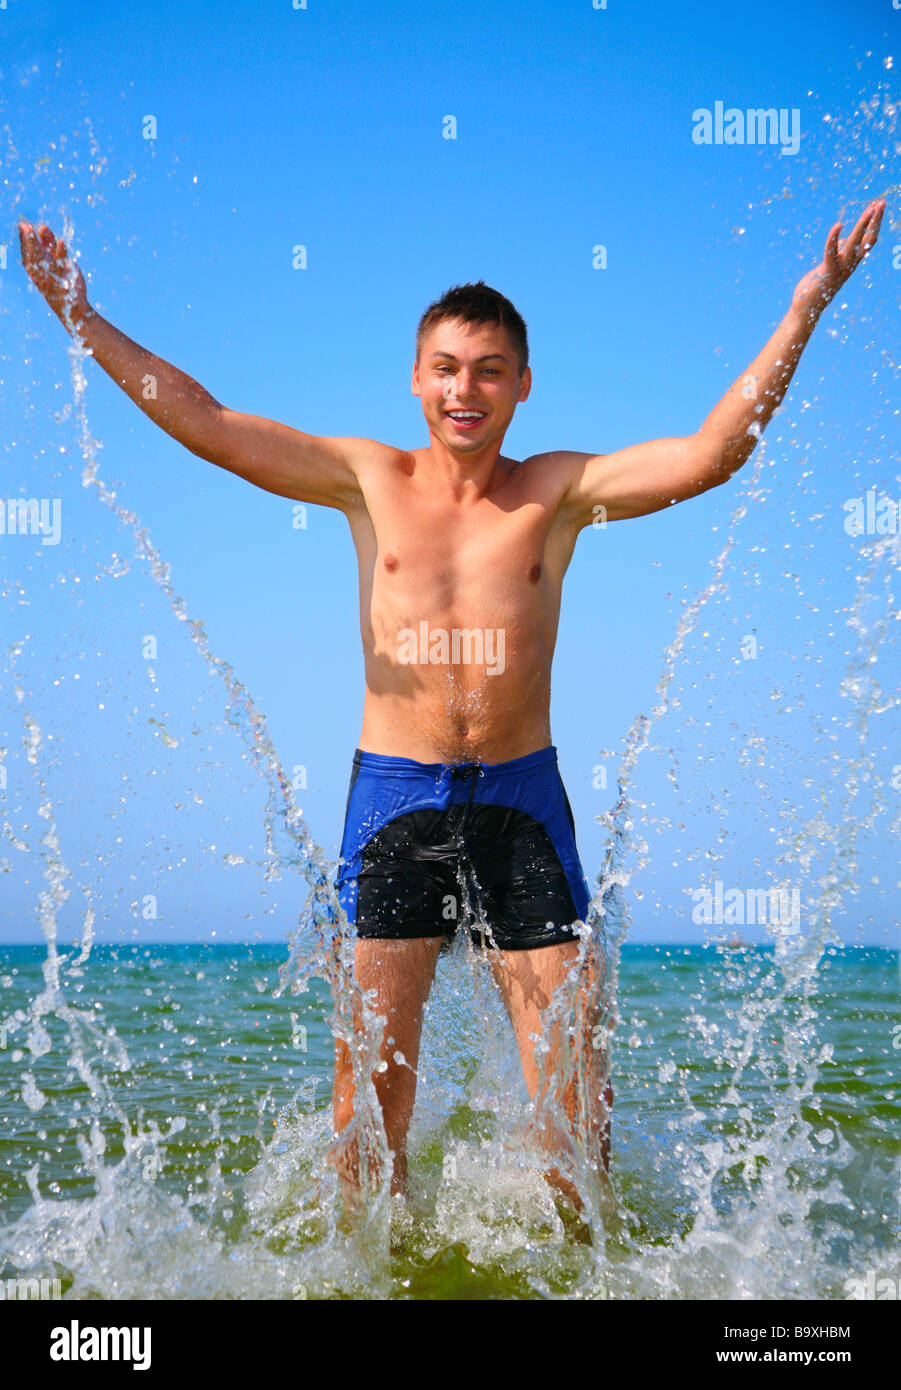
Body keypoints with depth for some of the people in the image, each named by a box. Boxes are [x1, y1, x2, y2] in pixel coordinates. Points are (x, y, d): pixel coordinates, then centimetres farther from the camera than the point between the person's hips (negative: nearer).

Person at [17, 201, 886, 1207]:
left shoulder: (558, 491, 4)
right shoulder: (371, 480, 5)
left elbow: (710, 453, -6)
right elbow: (207, 427, 1)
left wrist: (806, 306, -11)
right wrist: (84, 320, -1)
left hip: (521, 796, 0)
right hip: (393, 794, 0)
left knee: (572, 1076, 0)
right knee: (371, 1073, 2)